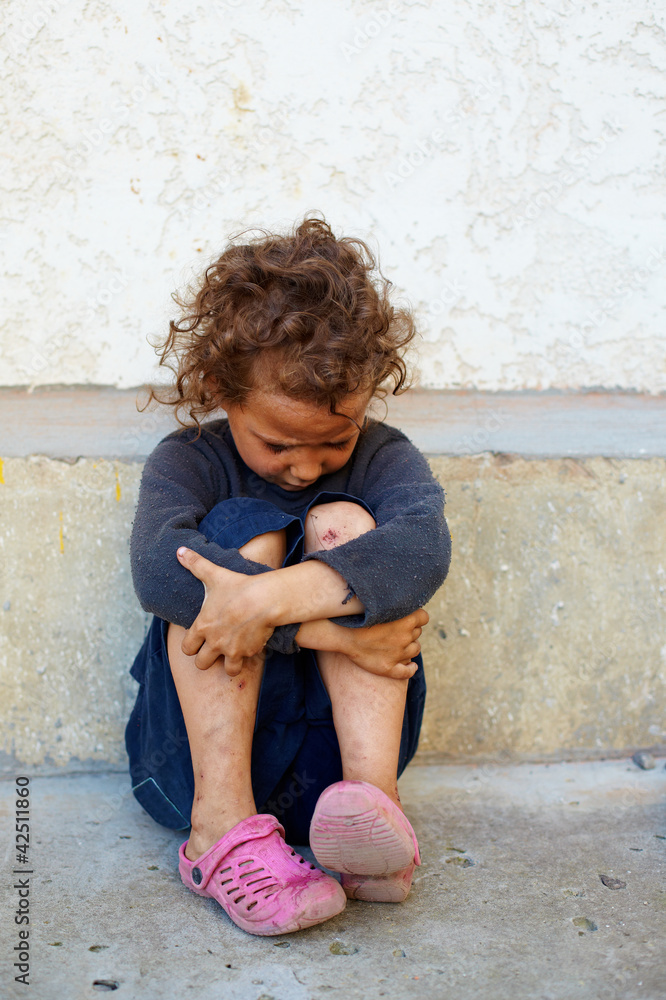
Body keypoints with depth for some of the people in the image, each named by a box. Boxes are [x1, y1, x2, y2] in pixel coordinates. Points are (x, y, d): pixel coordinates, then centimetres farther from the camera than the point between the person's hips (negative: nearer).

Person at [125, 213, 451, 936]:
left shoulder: (380, 457, 1)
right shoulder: (187, 462, -1)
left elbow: (423, 545, -24)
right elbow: (158, 563, -25)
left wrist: (274, 598, -39)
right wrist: (326, 627, -33)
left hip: (337, 743, 1)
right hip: (200, 748, 0)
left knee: (342, 524, -18)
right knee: (243, 526, -21)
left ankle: (374, 797, -32)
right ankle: (222, 822, -31)